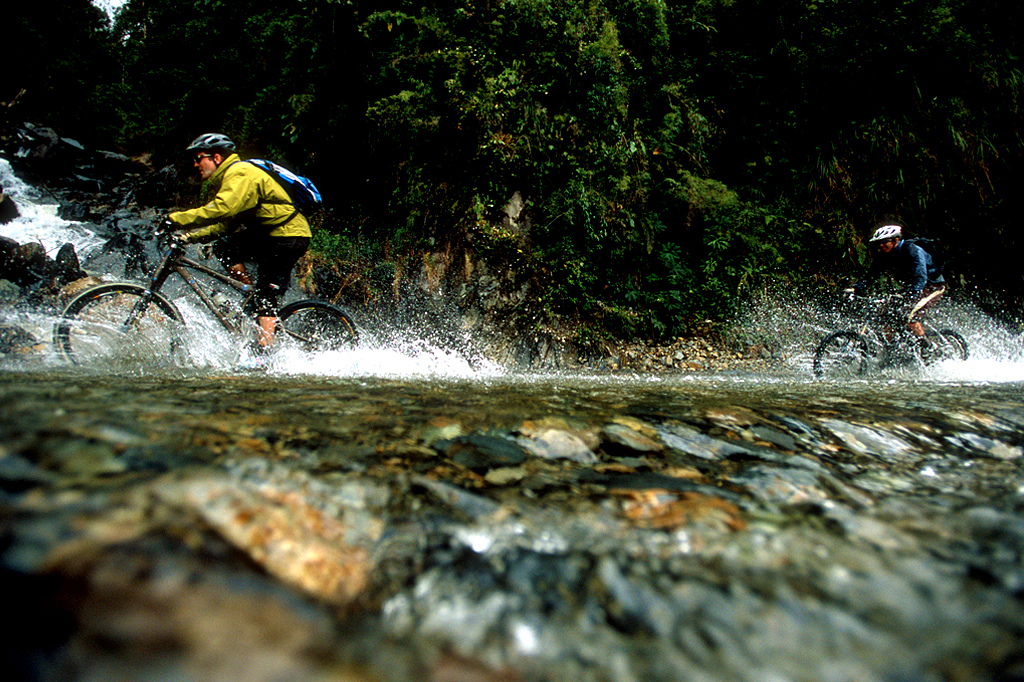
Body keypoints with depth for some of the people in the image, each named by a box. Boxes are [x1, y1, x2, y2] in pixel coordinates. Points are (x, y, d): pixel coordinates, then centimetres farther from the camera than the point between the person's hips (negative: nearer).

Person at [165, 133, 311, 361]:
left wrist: (177, 219, -30)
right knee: (224, 248, -1)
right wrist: (191, 236, 2)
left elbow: (222, 209, -32)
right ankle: (253, 294, 8)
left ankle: (262, 353, -11)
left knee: (266, 296, -12)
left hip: (288, 235, -9)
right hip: (266, 234, 9)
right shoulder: (224, 179, 16)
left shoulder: (240, 174, -15)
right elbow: (225, 223, 14)